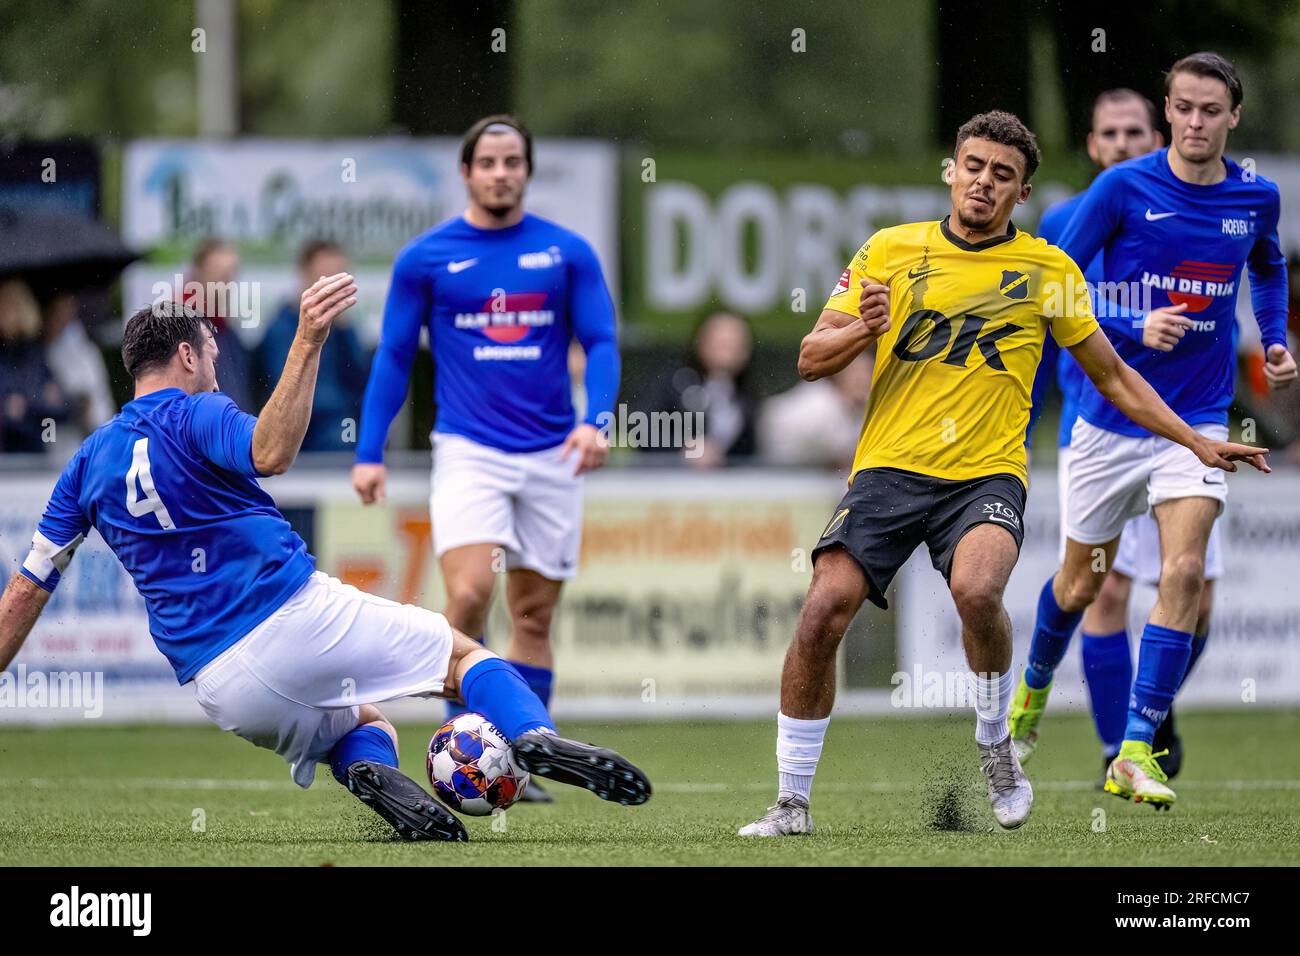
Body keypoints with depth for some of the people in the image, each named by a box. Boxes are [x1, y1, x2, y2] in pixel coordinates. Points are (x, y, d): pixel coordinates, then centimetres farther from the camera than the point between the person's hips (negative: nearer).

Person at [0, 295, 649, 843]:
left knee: (360, 723, 29)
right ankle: (536, 739, -24)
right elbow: (271, 455, -26)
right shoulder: (196, 415, -1)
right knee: (465, 654, 7)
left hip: (219, 688, 5)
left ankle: (369, 771, -7)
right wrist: (307, 343, -32)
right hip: (295, 615, -5)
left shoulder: (88, 462, 16)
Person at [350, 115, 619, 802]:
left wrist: (594, 419, -16)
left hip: (552, 455, 2)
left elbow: (601, 343, 2)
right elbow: (394, 357, 6)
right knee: (468, 594, -20)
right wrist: (369, 453, 0)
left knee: (534, 615, 5)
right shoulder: (425, 258, 2)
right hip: (468, 453, -2)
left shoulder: (568, 253, 4)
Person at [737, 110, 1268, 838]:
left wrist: (1197, 442, 12)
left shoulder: (1047, 271, 8)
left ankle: (996, 744, -3)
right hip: (889, 468, 1)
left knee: (977, 590, -31)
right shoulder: (891, 251, 8)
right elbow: (812, 359, 8)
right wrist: (861, 329, -13)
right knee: (825, 608, -17)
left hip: (986, 474, -1)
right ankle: (793, 801, -3)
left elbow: (1114, 377, 17)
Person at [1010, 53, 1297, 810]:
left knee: (1185, 572, -18)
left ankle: (1136, 754, -15)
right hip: (1112, 416, -1)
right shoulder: (1124, 188, -10)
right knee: (1082, 581, 13)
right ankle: (1035, 688, 45)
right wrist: (1135, 327, -23)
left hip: (1198, 417, 1)